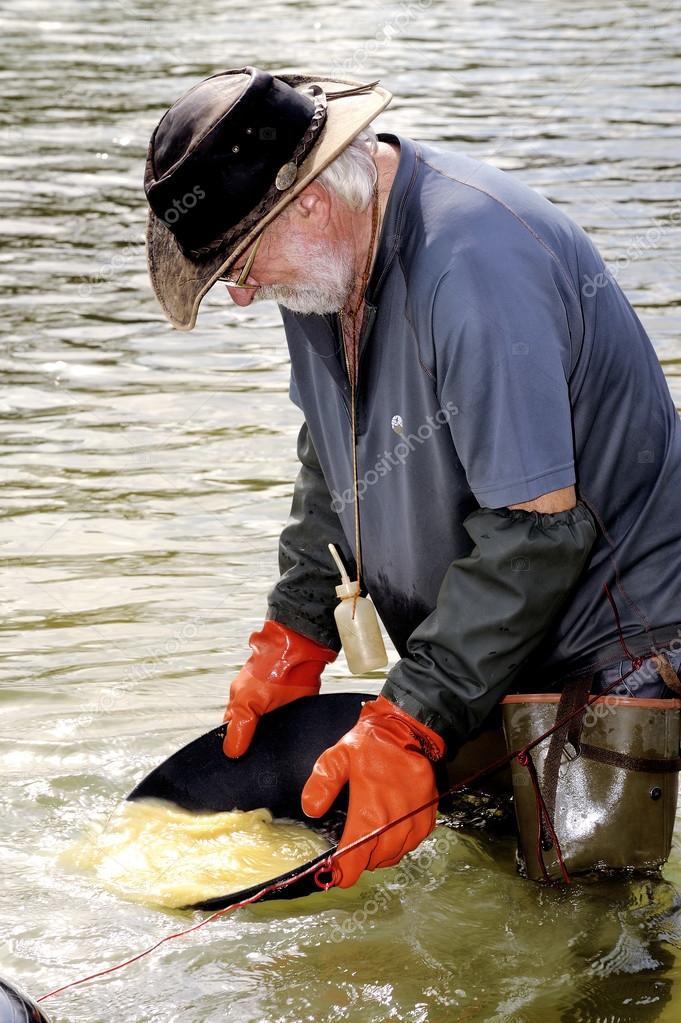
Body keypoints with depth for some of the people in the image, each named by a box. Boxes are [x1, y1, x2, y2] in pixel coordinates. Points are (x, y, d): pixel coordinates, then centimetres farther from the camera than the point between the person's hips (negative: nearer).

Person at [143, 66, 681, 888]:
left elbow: (538, 528, -31)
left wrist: (407, 727, -29)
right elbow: (331, 460, 13)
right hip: (478, 653, 8)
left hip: (609, 649, -8)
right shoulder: (327, 258, -1)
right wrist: (292, 642, 6)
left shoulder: (474, 262, -31)